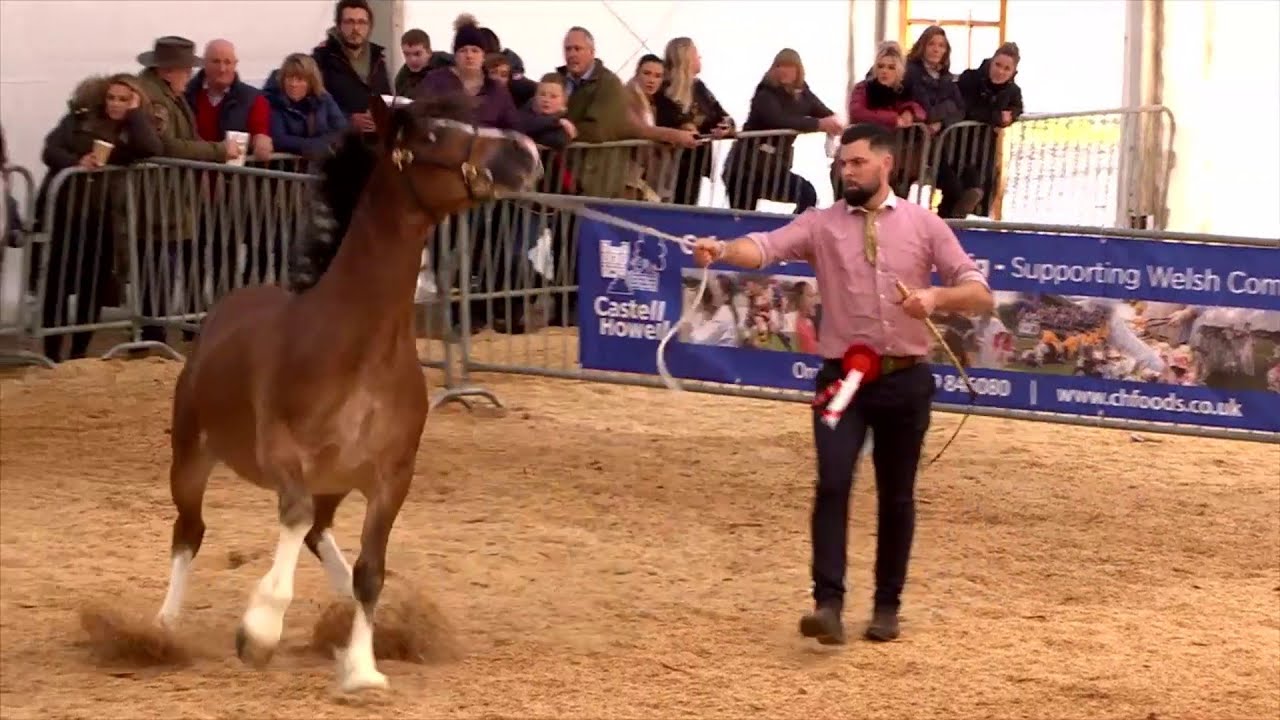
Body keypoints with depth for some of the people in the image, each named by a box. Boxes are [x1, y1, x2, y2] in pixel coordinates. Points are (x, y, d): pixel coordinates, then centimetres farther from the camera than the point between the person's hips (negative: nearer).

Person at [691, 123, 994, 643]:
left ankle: (887, 606, 24)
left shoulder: (924, 224, 4)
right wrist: (722, 251, -37)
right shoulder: (821, 224, 3)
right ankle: (828, 604, -18)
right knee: (833, 484, -16)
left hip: (905, 380, 1)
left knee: (897, 497, 10)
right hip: (843, 377, -1)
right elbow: (767, 248, -16)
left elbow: (979, 294, 1)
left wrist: (937, 296, -21)